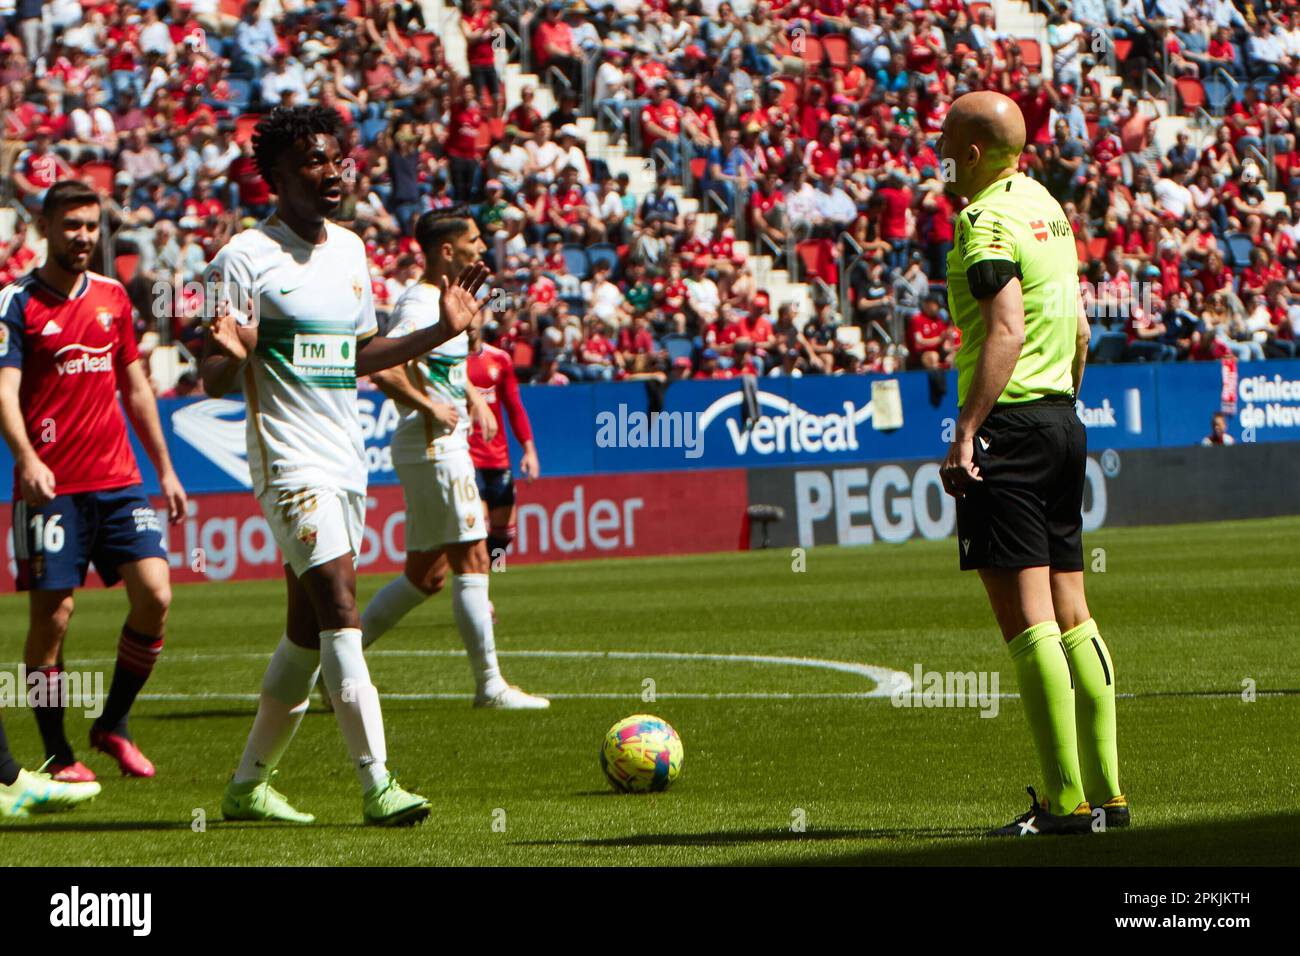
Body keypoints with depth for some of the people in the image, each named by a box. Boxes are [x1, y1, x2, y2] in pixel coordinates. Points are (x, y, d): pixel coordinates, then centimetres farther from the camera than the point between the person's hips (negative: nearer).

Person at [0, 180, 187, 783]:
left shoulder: (113, 297, 13)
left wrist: (164, 468, 20)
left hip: (118, 479, 5)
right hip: (50, 485, -5)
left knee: (154, 596, -8)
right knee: (51, 615, -5)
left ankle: (113, 725, 10)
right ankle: (57, 756, 7)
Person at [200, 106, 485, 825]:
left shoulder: (351, 249, 13)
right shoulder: (246, 259, -9)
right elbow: (213, 381, -10)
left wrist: (443, 329, 14)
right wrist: (229, 355, -32)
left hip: (346, 463, 8)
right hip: (291, 463, -8)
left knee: (307, 632, 9)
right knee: (340, 612, -17)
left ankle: (248, 785, 20)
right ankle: (377, 786, -19)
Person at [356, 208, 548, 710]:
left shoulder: (445, 299, 15)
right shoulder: (418, 304, -16)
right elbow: (383, 370, -29)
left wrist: (474, 398, 18)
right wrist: (430, 407, -20)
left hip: (444, 447, 10)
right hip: (432, 448, -10)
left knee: (425, 575, 12)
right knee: (473, 561, -7)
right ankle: (489, 684, -3)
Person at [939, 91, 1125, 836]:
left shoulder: (988, 222, -12)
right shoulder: (1048, 208, 15)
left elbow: (1006, 331, -22)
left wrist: (966, 431, -24)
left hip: (1008, 423, -9)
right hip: (1061, 420, 9)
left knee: (1028, 619, -9)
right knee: (1070, 616, 11)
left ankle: (1065, 801, -11)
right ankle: (1106, 791, 12)